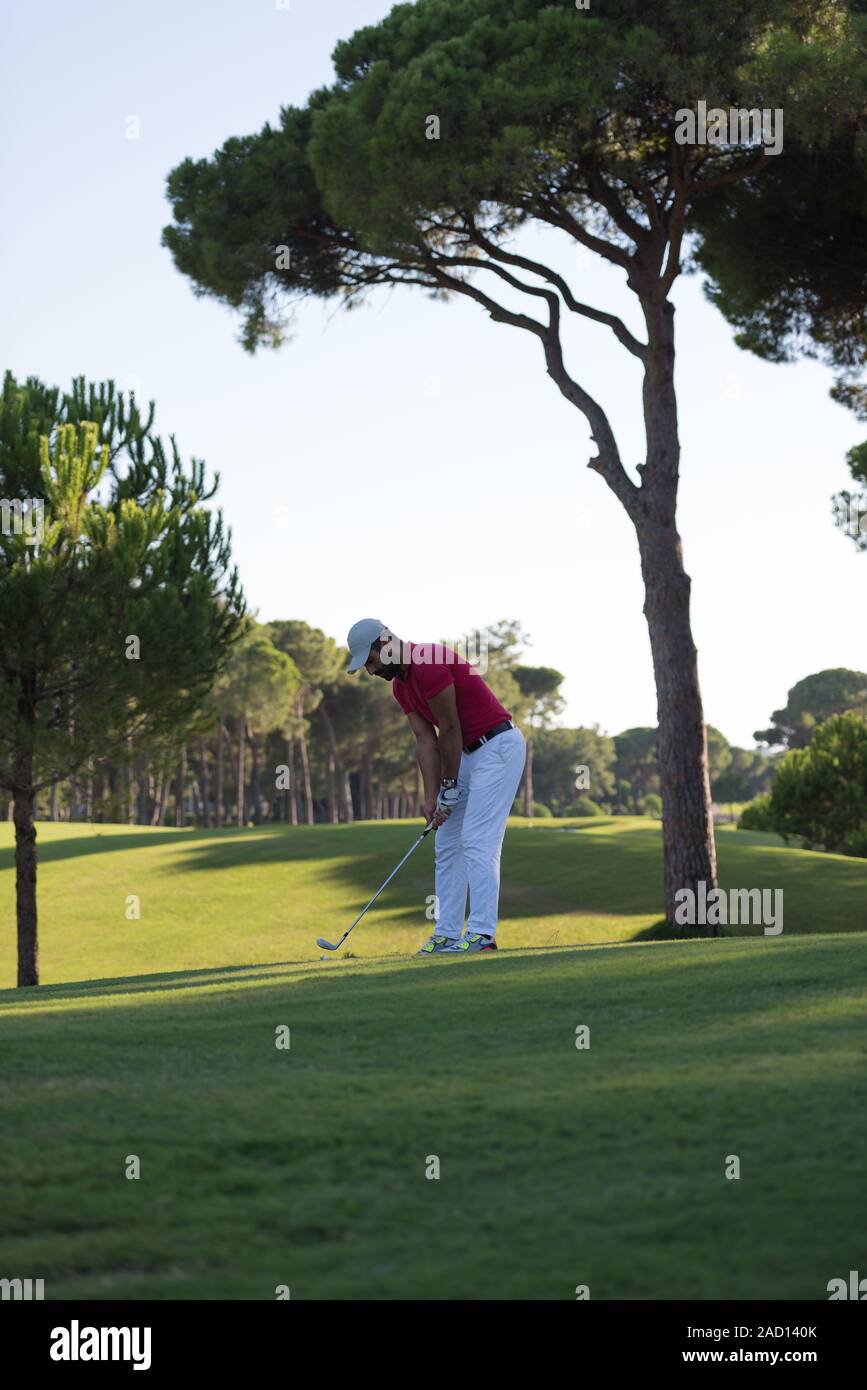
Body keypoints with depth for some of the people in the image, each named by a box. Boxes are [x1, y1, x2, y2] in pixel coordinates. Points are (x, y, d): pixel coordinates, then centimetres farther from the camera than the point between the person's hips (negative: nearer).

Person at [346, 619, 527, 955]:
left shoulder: (430, 666, -22)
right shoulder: (400, 685, 9)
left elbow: (450, 732, -18)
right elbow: (426, 739, 6)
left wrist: (450, 787, -10)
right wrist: (431, 796, -3)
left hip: (498, 747, -10)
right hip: (468, 753, 10)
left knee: (477, 842, -15)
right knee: (447, 845, 8)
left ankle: (482, 933, -15)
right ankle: (447, 933, 9)